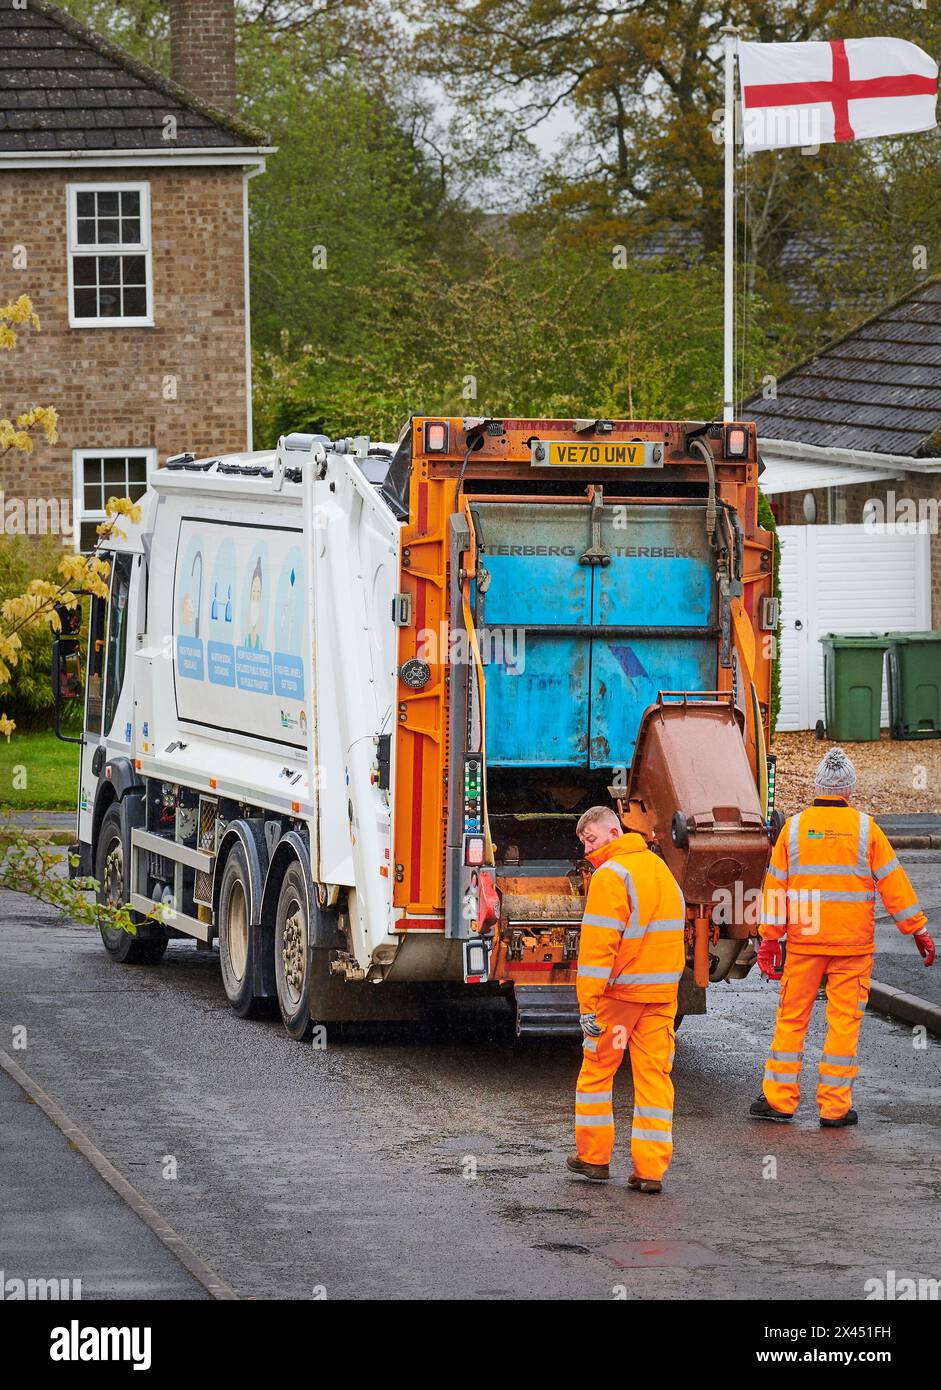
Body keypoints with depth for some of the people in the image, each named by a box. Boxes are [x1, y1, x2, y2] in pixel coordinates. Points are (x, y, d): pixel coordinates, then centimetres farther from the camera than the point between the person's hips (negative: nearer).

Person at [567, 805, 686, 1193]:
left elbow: (599, 945, -17)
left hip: (620, 990, -6)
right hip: (662, 993, 7)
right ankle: (650, 1170, 1)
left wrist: (588, 1004, -18)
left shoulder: (610, 876, -11)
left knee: (596, 1069, 10)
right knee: (654, 1074, 5)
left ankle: (594, 1157, 18)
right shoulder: (661, 869, 15)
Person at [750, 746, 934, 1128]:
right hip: (853, 944, -1)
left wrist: (770, 938, 8)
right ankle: (835, 1107, 3)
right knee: (844, 1021, 3)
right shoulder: (865, 828, -3)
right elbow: (893, 883, -1)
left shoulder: (794, 828, 0)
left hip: (803, 941, 1)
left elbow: (776, 886, 2)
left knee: (791, 1017, 9)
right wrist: (918, 929, 7)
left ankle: (779, 1099, 12)